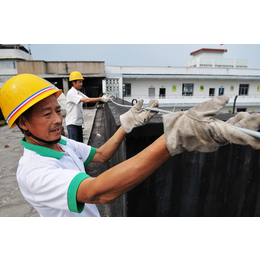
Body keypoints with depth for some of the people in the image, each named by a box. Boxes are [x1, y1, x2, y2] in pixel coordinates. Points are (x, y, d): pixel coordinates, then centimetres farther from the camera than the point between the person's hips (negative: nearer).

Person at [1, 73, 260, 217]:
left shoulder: (61, 143, -8)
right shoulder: (32, 171, -35)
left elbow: (100, 154, 0)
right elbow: (99, 191, -50)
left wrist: (127, 123, -10)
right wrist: (174, 138, -60)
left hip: (90, 214, 6)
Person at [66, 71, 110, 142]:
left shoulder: (79, 93, 11)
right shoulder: (71, 93, -16)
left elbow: (88, 99, 3)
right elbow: (85, 100, -27)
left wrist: (102, 98, -10)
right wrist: (101, 99, -31)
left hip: (78, 122, 8)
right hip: (72, 123, -8)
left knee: (80, 142, 15)